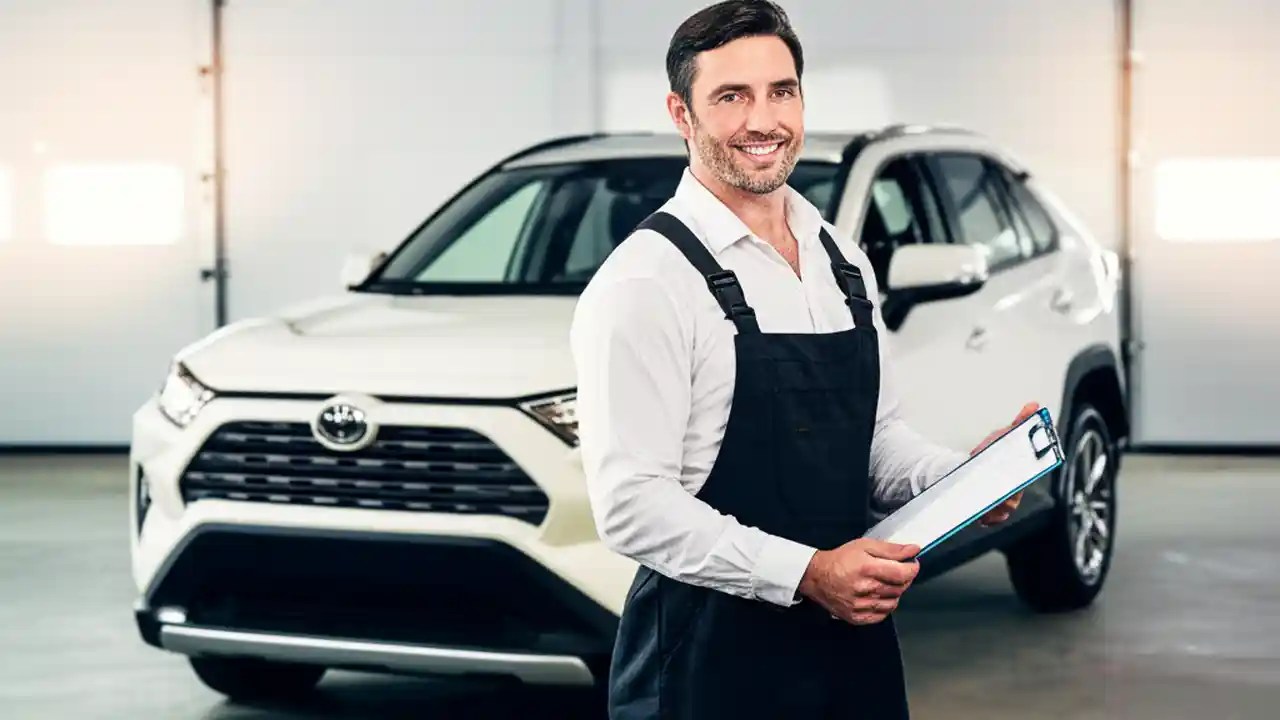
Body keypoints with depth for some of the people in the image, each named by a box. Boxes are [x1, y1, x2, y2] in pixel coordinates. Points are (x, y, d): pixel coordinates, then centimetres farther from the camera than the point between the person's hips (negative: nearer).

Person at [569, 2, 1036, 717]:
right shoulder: (646, 280, -14)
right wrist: (806, 574, -23)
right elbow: (632, 504, -19)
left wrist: (961, 480, -1)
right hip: (711, 656, -7)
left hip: (854, 634, 7)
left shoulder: (842, 259, 10)